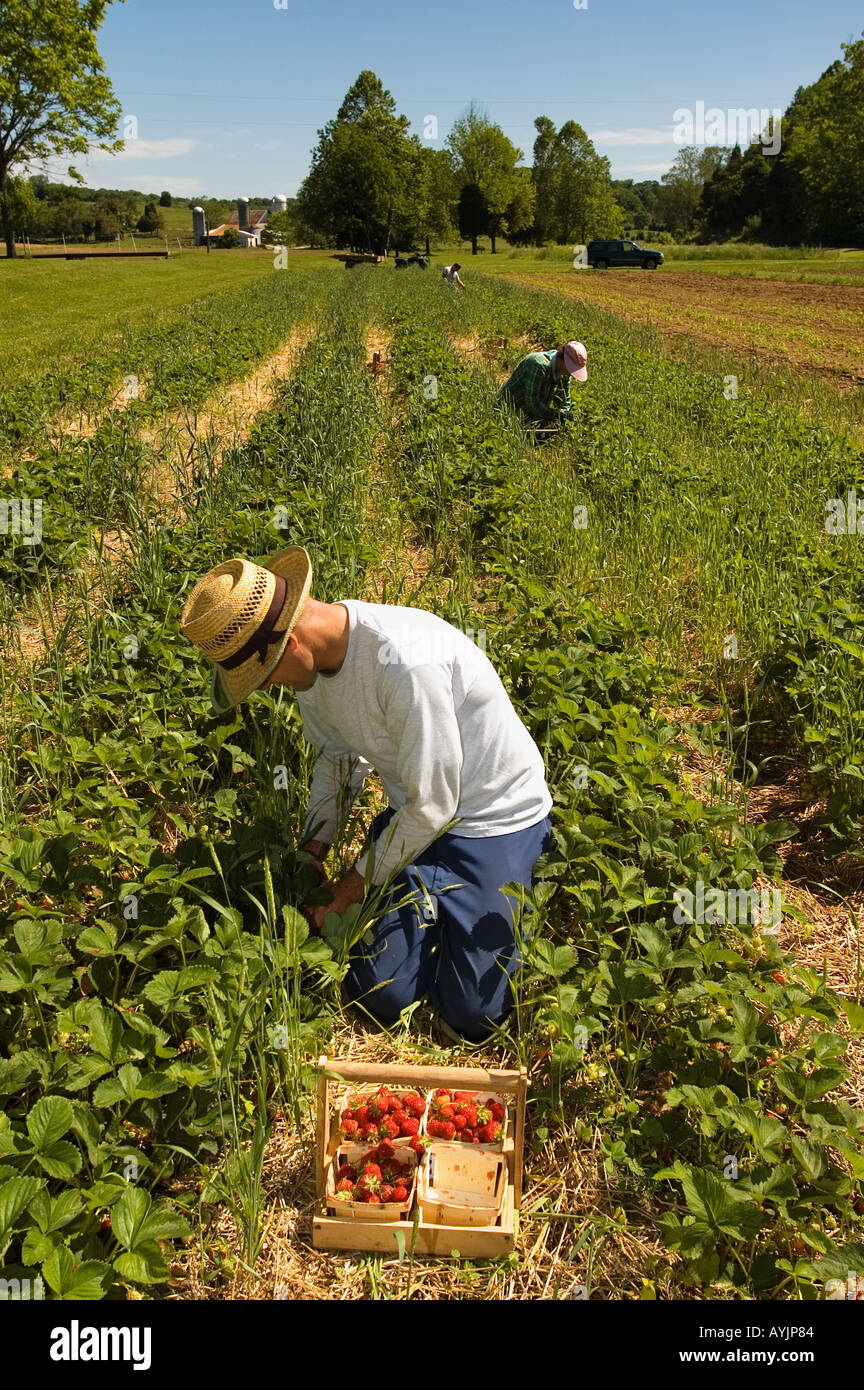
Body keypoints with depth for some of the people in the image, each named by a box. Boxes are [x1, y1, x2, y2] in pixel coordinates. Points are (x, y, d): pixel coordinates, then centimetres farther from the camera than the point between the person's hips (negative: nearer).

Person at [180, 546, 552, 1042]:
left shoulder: (404, 661, -34)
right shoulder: (313, 658, -7)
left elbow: (431, 807, -25)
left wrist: (359, 882, -11)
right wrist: (313, 850, 2)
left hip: (496, 813, -6)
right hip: (416, 813, 6)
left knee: (471, 1014, -5)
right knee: (378, 999, -1)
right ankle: (443, 902, 25)